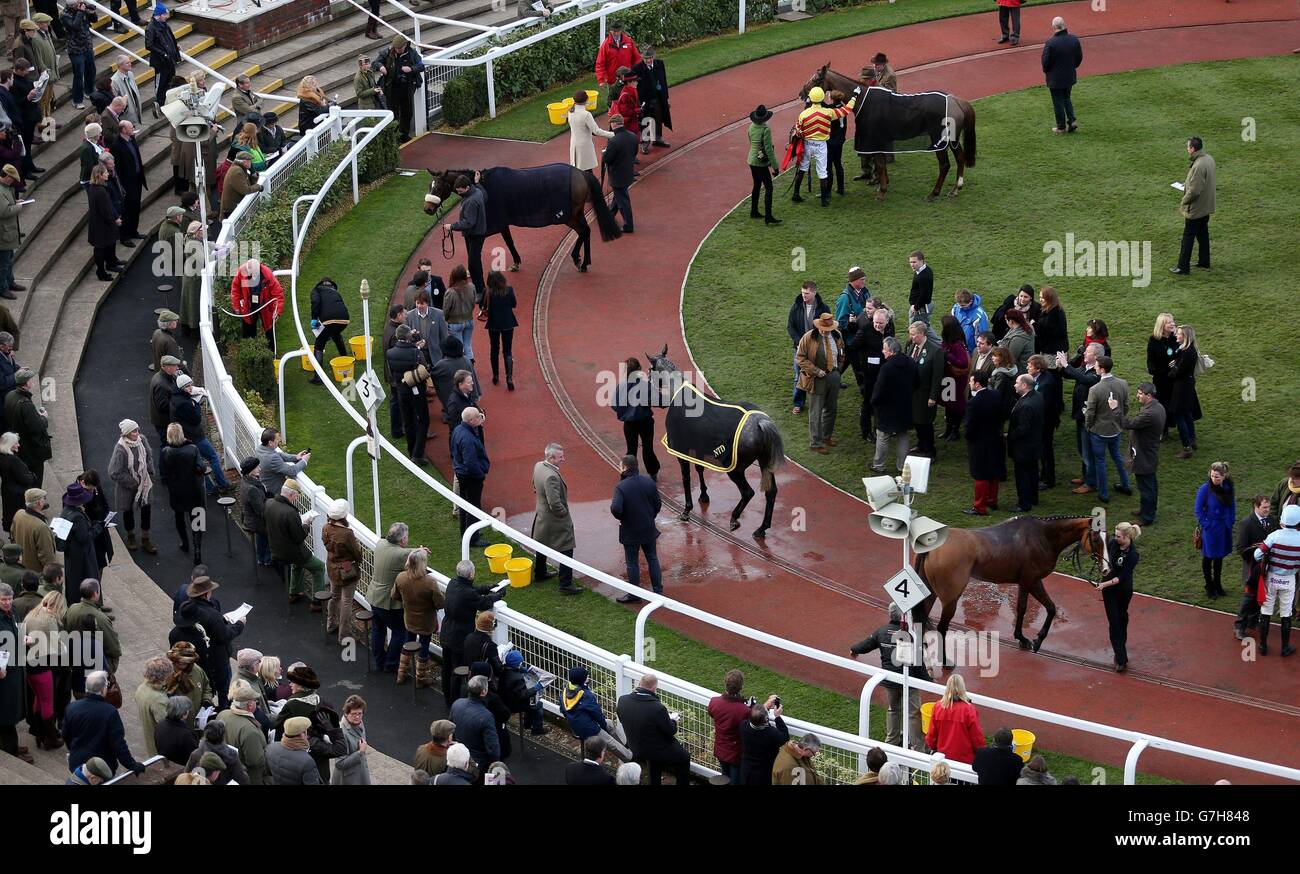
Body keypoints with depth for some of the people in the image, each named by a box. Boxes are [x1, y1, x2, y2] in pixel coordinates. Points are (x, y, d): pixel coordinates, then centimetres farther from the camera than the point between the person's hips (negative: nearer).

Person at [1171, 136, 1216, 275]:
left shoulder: (1198, 166, -30)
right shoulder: (1208, 158, 1)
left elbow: (1194, 191, -29)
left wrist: (1184, 202, -13)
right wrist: (1187, 184, 9)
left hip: (1195, 210, -9)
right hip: (1206, 207, 9)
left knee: (1188, 237, 1)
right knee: (1203, 234, 22)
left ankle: (1183, 267, 7)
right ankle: (1204, 262, 33)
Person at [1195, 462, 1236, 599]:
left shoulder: (1228, 487, -8)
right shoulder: (1205, 489, -20)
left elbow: (1232, 505, 9)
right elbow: (1198, 509, -12)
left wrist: (1231, 521, 5)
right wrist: (1205, 525, -13)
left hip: (1224, 528, 4)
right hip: (1210, 529, -4)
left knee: (1219, 557, 18)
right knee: (1208, 557, 10)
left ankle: (1217, 584, 34)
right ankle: (1209, 587, 25)